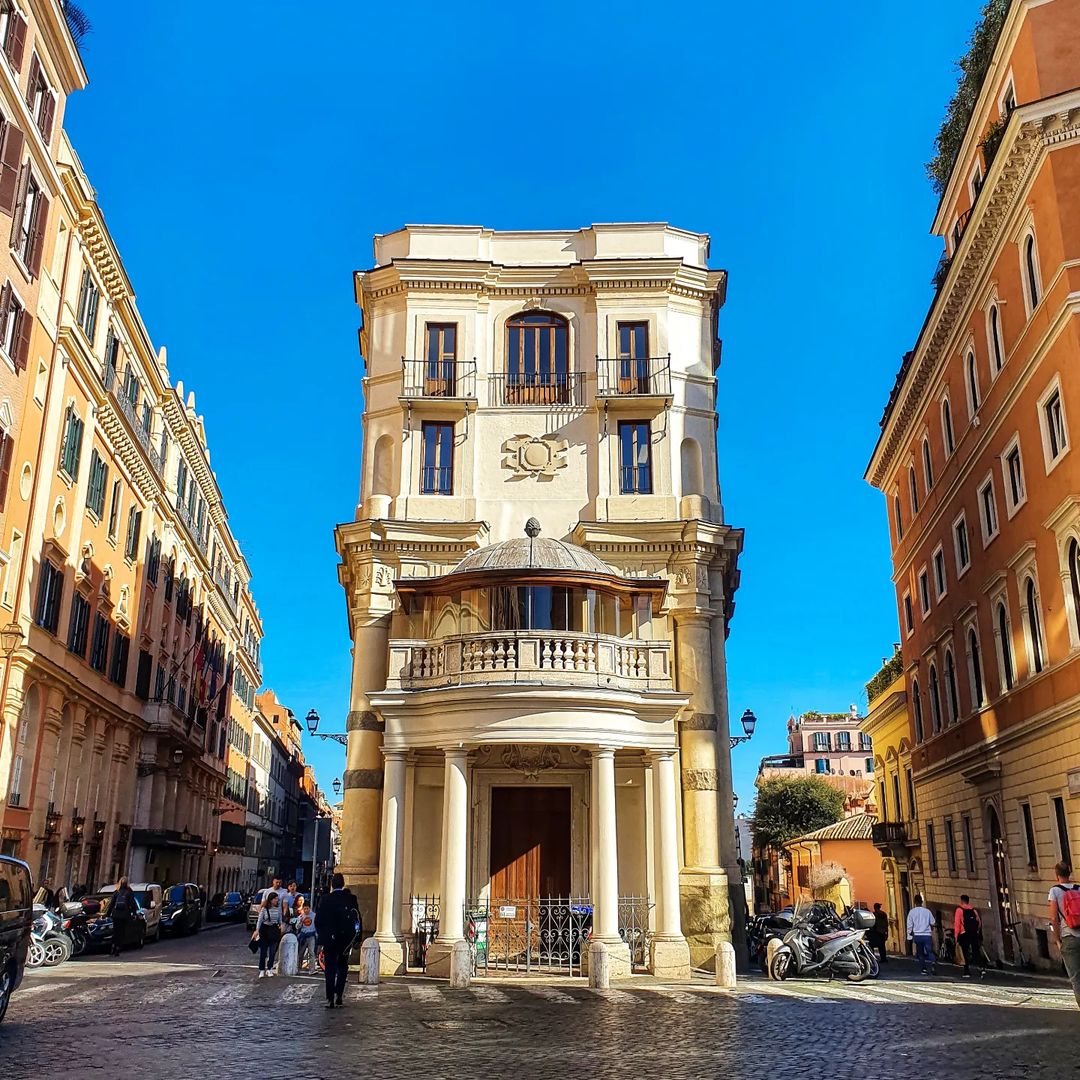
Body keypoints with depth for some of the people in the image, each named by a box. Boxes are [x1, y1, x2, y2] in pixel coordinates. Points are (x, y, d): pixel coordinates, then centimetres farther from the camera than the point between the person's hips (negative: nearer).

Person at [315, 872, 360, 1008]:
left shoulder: (326, 900, -7)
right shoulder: (351, 899, -5)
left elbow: (318, 920, -5)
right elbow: (358, 919, -4)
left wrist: (322, 935, 9)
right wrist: (357, 935, 5)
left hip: (329, 940, -1)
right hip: (346, 939, 1)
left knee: (330, 969, 5)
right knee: (342, 968, 14)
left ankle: (330, 999, -1)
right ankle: (338, 998, 6)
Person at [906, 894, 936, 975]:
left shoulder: (912, 912, -2)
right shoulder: (927, 911, -3)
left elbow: (909, 925, -2)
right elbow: (933, 923, 5)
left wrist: (910, 935, 13)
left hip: (917, 935, 1)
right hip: (927, 935, -1)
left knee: (920, 953, 14)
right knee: (930, 952, -1)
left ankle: (924, 969, 11)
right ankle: (932, 966, -24)